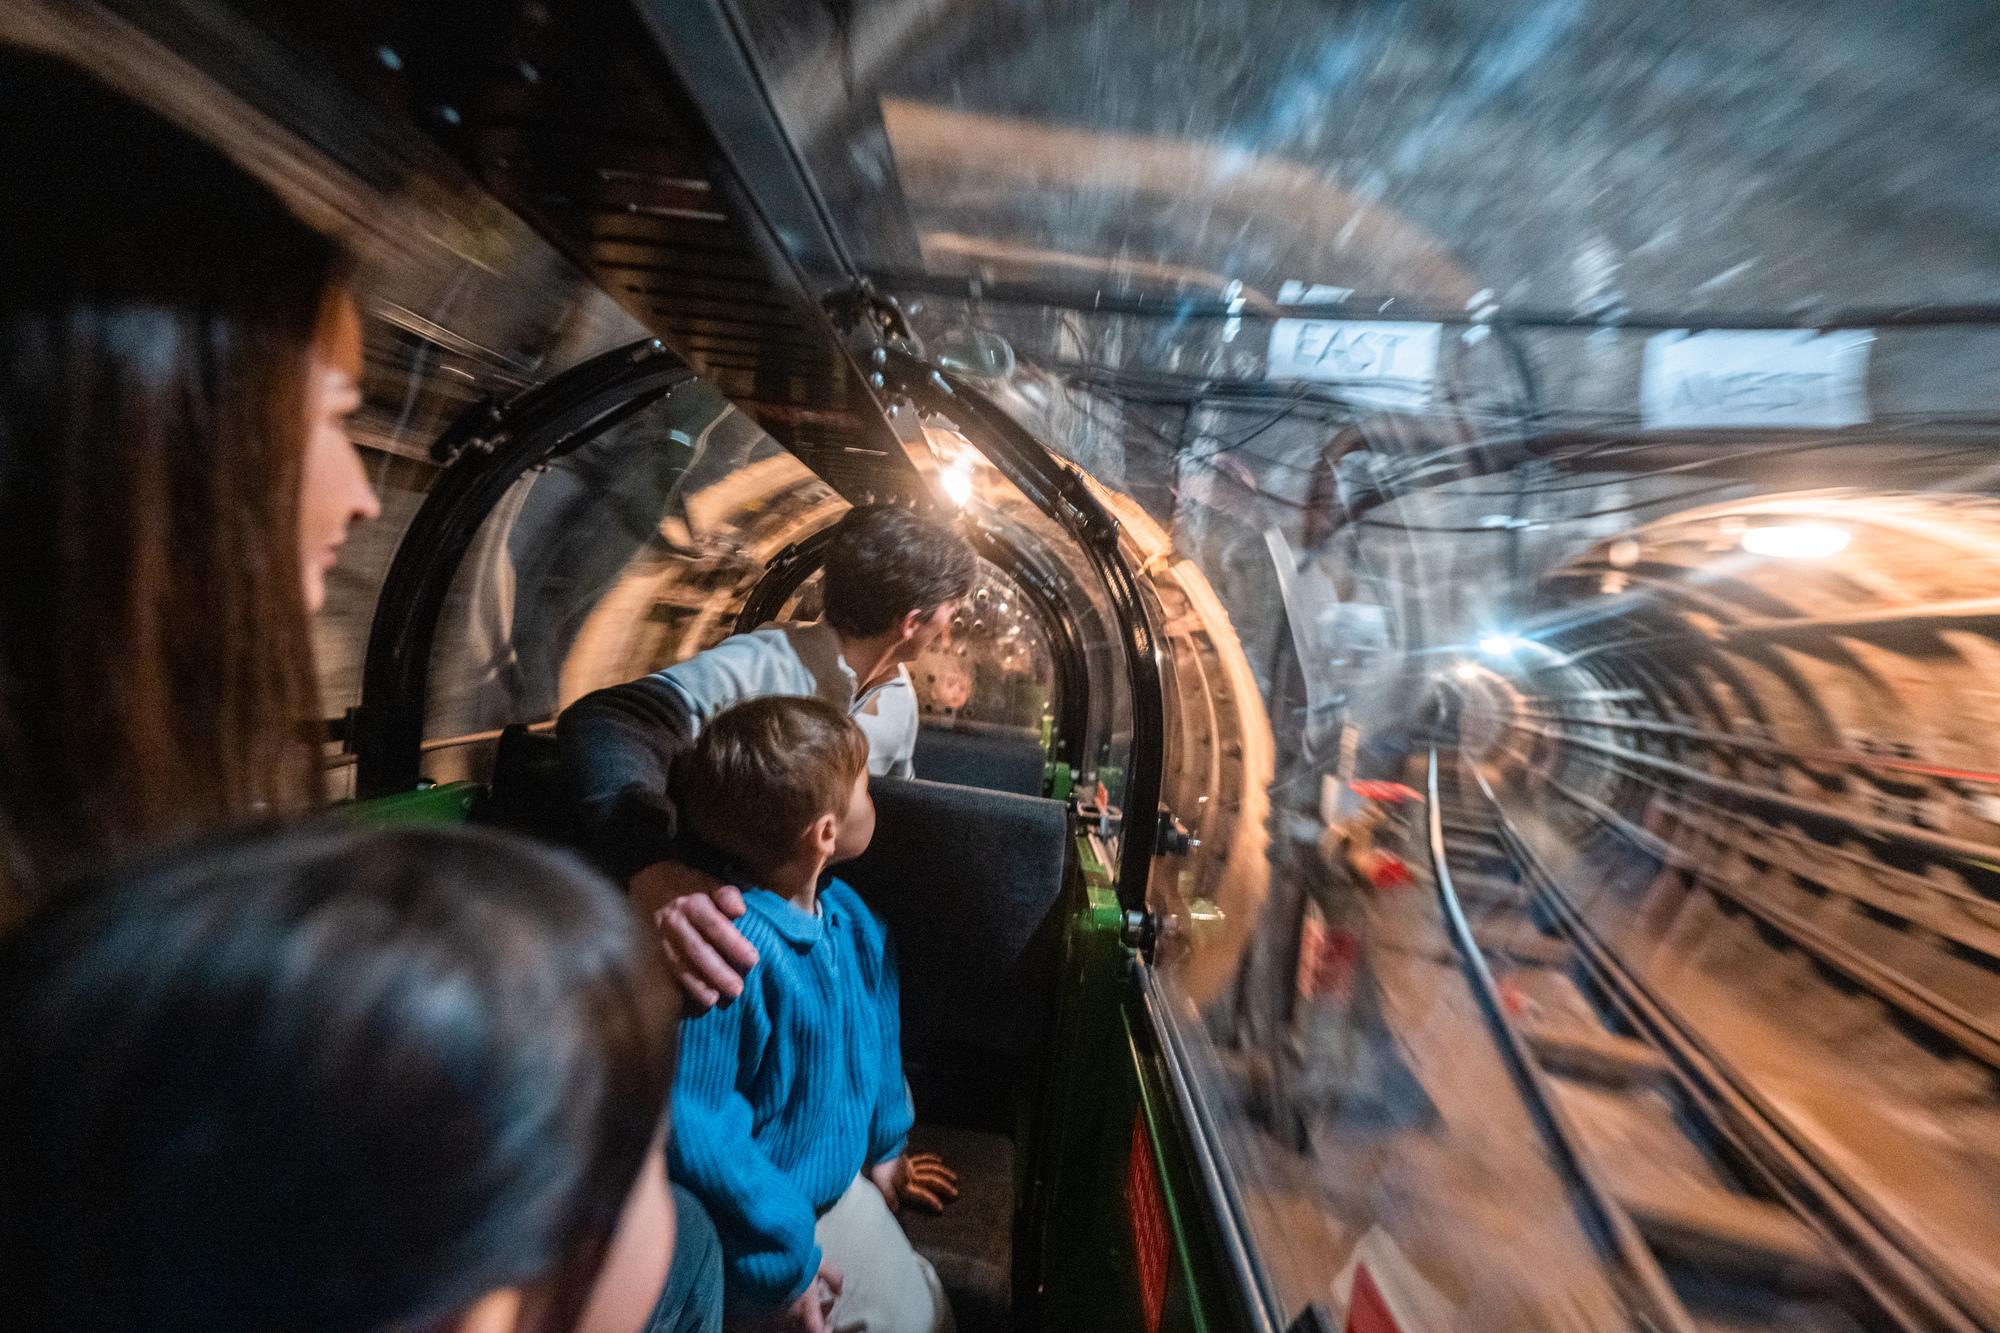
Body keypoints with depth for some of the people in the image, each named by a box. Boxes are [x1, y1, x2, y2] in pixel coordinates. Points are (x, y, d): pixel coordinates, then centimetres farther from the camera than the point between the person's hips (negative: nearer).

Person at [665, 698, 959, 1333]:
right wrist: (779, 1261, -19)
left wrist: (884, 1147, 16)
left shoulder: (850, 916, -10)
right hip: (754, 1223, -6)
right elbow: (693, 1126, -32)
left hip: (843, 1182, 7)